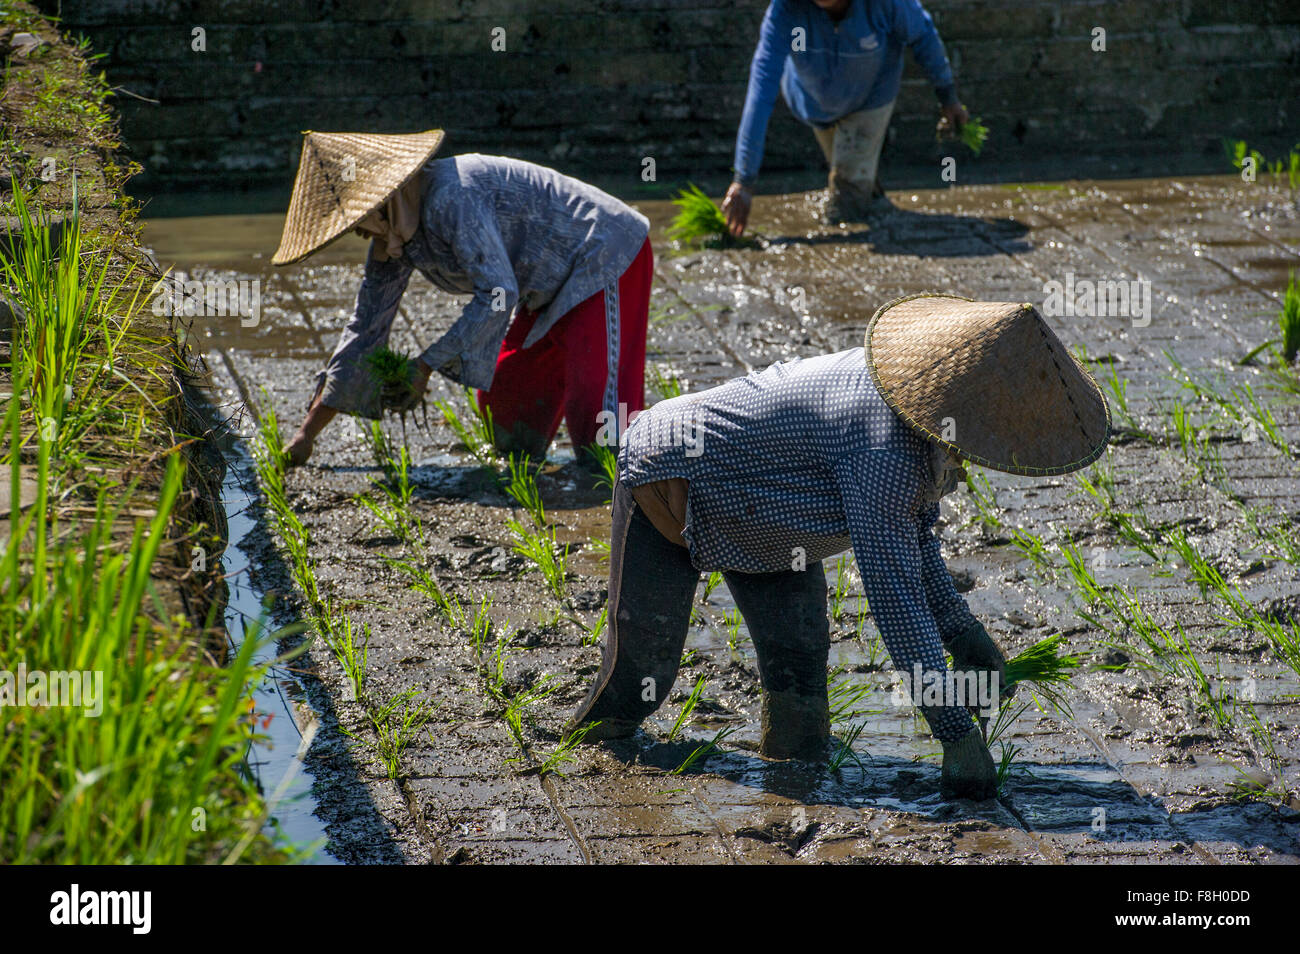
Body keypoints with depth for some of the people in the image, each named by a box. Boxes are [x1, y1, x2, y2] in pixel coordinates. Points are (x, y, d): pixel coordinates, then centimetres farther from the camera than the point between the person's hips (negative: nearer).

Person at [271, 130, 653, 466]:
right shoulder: (392, 233, -1)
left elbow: (498, 293, -33)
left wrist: (424, 366, -30)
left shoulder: (450, 198, -31)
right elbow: (366, 328, 4)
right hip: (552, 287, 10)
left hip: (601, 259, -10)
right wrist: (306, 434, 3)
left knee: (597, 407, -21)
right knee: (503, 401, 11)